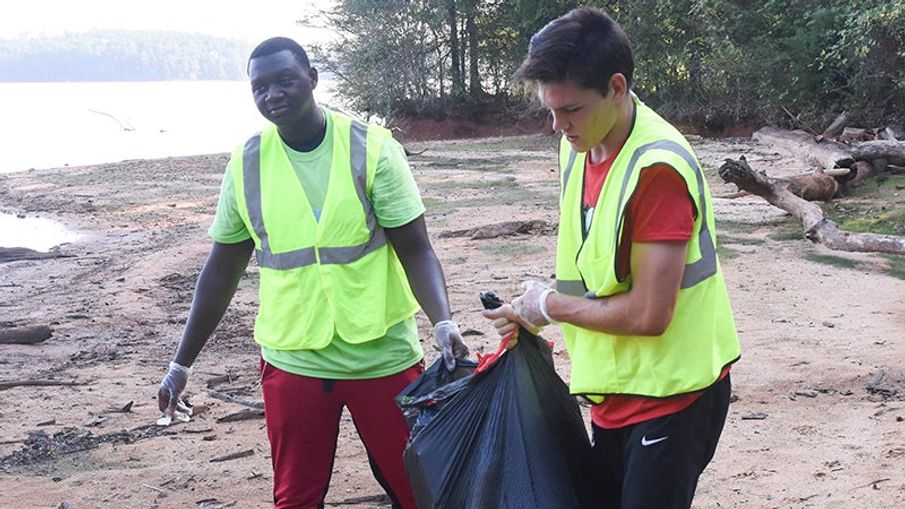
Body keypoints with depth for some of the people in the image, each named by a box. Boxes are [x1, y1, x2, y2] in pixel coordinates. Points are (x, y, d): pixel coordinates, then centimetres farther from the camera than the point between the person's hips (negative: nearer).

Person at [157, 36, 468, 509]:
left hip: (383, 355, -2)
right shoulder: (245, 165, 1)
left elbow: (415, 249, -7)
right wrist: (181, 363, 10)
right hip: (291, 361, 2)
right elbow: (221, 269, 8)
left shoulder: (372, 148, -8)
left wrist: (442, 321, -24)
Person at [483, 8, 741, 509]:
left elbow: (648, 314, -25)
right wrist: (532, 311, -2)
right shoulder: (580, 146, 1)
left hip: (671, 394, -8)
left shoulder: (657, 168, -24)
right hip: (615, 388, 8)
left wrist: (551, 305, -12)